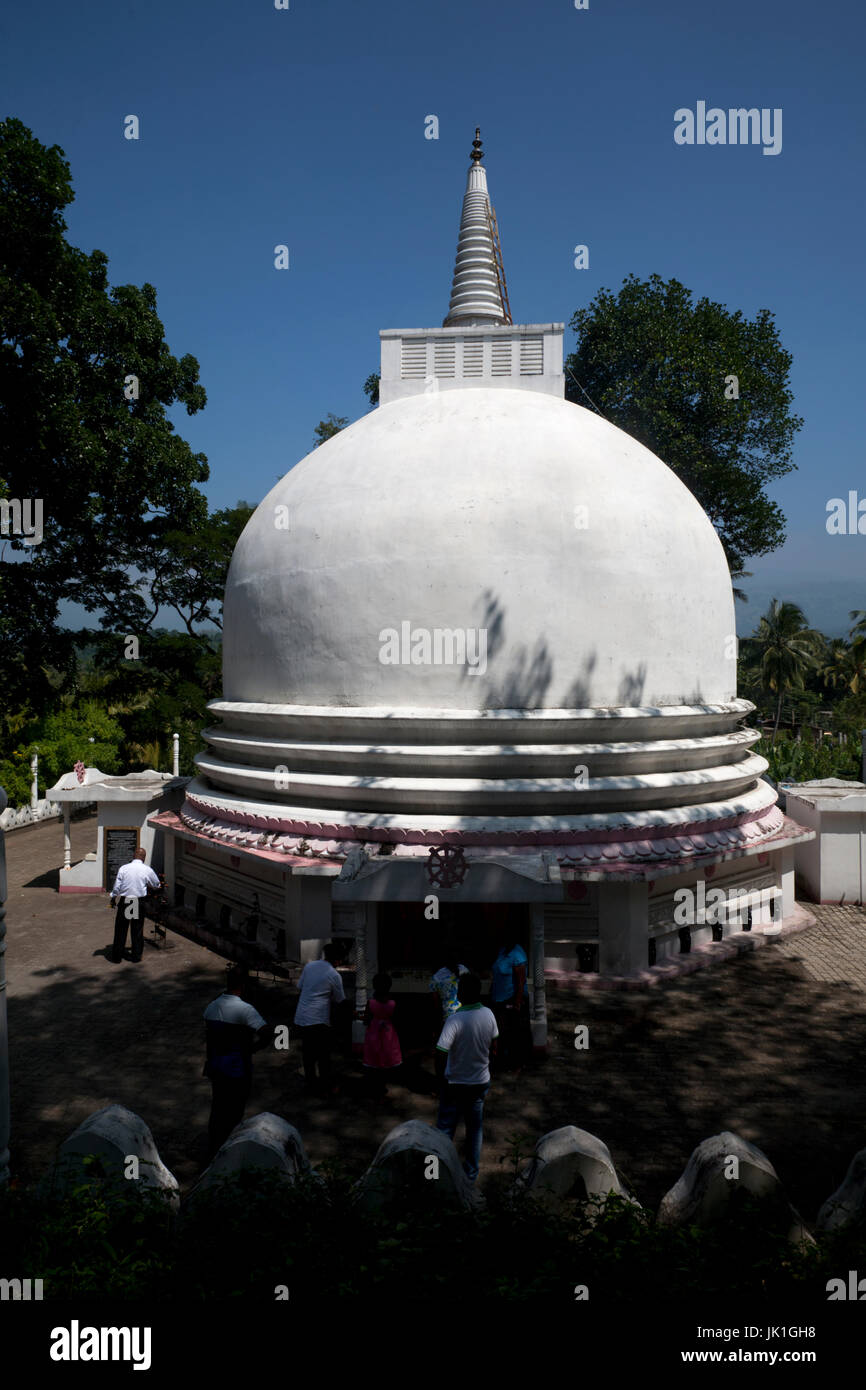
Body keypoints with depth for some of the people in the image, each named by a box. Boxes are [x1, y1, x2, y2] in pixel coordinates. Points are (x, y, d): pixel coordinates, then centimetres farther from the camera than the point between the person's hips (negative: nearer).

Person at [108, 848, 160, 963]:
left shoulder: (123, 868, -6)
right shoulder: (147, 870, -3)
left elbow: (117, 886, -4)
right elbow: (157, 885, 12)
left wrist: (113, 899, 10)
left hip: (124, 901, 0)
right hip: (139, 904, 0)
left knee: (120, 930, 9)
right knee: (138, 930, 12)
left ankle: (117, 957, 15)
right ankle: (136, 956, 18)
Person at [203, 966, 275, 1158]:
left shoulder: (211, 1007, 0)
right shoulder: (244, 1009, -22)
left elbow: (208, 1034, 9)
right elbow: (267, 1032, -31)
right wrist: (254, 1046, -13)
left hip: (215, 1068, 6)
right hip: (237, 1071, -6)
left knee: (217, 1109, 22)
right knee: (233, 1114, 10)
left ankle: (212, 1151, 35)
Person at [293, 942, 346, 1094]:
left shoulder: (309, 966, 3)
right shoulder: (334, 976, -9)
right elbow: (340, 1000, 2)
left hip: (301, 1018, 5)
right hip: (319, 1021, -5)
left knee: (307, 1052, 15)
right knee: (323, 1054, 9)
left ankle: (310, 1083, 22)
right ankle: (325, 1084, 16)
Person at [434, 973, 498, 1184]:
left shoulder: (455, 1020, -27)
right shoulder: (488, 1015, -10)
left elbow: (441, 1053, -29)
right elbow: (493, 1047, 3)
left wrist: (439, 1072, -11)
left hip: (456, 1083, -4)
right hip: (481, 1081, 5)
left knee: (445, 1128, 12)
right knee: (475, 1128, 19)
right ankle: (471, 1173, 30)